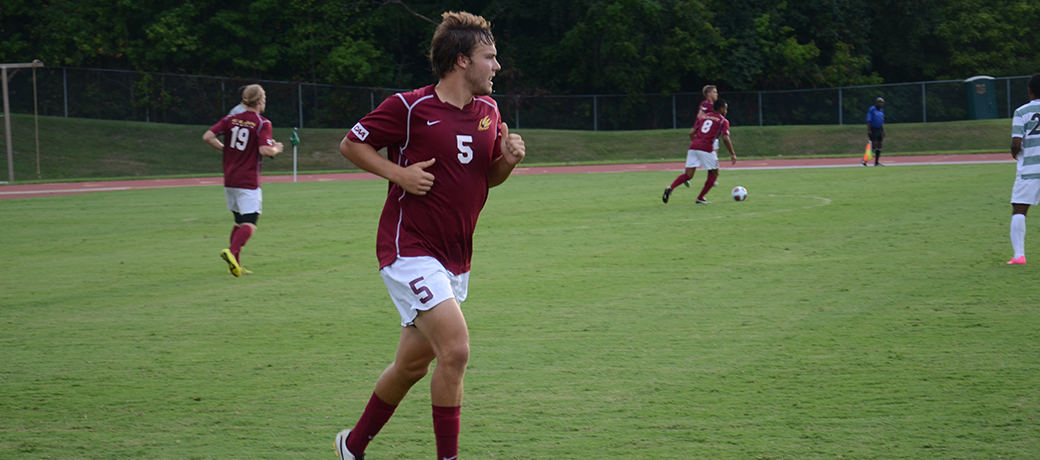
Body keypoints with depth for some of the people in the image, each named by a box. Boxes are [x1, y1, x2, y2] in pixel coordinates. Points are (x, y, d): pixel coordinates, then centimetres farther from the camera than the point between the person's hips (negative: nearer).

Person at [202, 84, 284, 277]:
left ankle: (236, 264, 15)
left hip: (229, 180, 6)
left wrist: (225, 149, 11)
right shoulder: (262, 123, -8)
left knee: (239, 221, 18)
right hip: (248, 181, -6)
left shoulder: (230, 119, 7)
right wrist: (277, 149, 1)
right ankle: (232, 251, -32)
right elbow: (265, 150, -20)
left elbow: (208, 136, -2)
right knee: (250, 224, -8)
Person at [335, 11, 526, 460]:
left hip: (455, 255, 8)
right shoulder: (409, 107, -13)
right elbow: (350, 144, -3)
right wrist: (398, 173, -16)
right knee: (455, 349, -21)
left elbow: (490, 176, 20)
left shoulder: (488, 111, 8)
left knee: (412, 364, 15)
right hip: (410, 249, -8)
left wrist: (508, 159, -3)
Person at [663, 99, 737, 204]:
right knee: (713, 173, 13)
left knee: (688, 175, 8)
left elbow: (692, 132, 17)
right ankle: (700, 198, 9)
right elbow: (725, 139, -5)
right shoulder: (723, 121, 6)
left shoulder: (704, 117, 22)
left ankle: (670, 188, -16)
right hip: (706, 149, -5)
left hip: (693, 147, 5)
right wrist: (732, 154, 1)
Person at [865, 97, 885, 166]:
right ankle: (864, 160, -9)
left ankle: (876, 162, 10)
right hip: (873, 129, -8)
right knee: (874, 145, -15)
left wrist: (883, 131, 19)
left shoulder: (881, 111, 16)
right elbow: (868, 121, -12)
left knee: (879, 146, 5)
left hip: (879, 130, 8)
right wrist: (869, 130, -19)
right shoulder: (872, 109, -8)